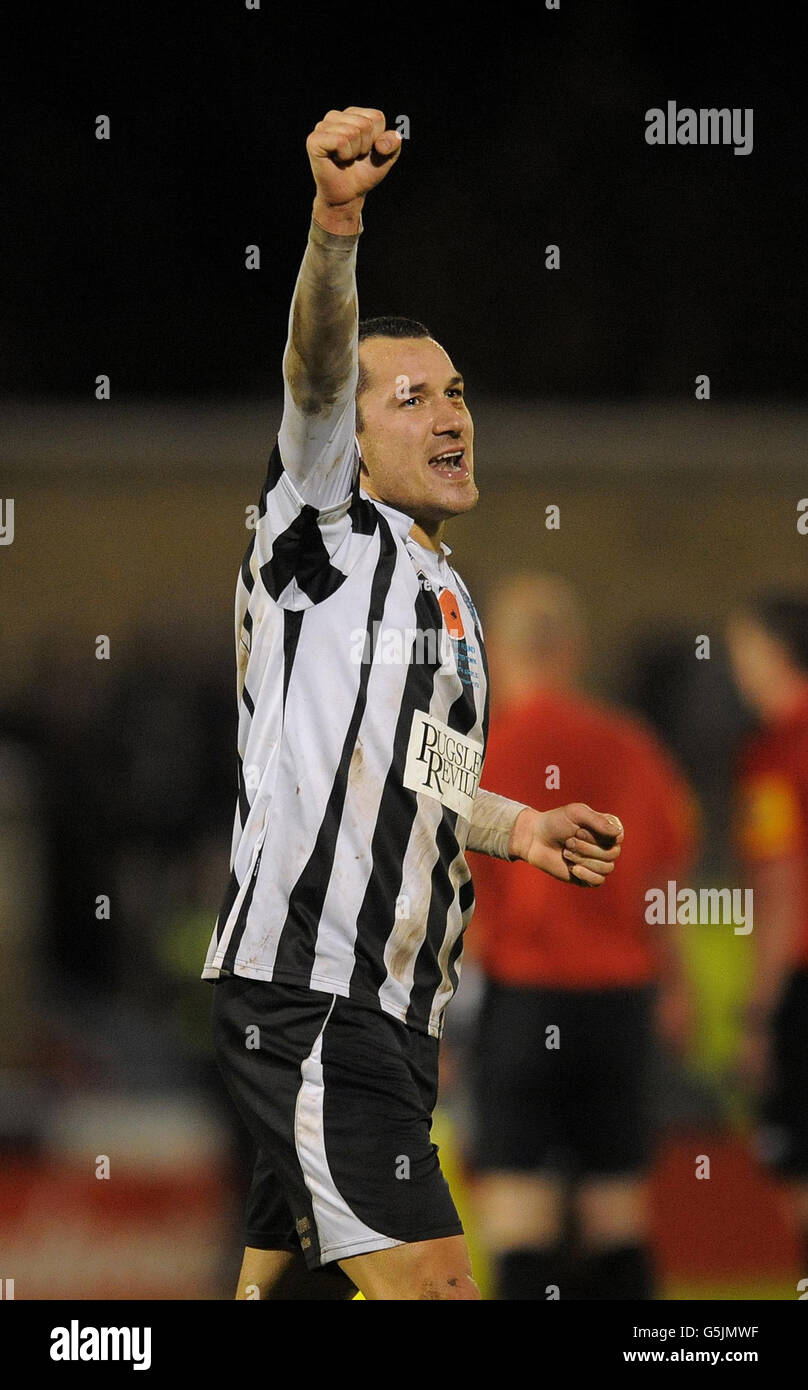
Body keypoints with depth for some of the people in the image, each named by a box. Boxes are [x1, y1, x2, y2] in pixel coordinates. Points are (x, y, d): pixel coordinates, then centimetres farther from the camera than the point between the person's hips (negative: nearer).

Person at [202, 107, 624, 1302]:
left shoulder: (447, 597, 23)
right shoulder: (329, 535, -1)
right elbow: (317, 369, -21)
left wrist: (518, 828, 21)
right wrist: (336, 218, -38)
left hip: (389, 1012, 9)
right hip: (306, 999, -9)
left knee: (285, 1278, 12)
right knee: (430, 1289, -16)